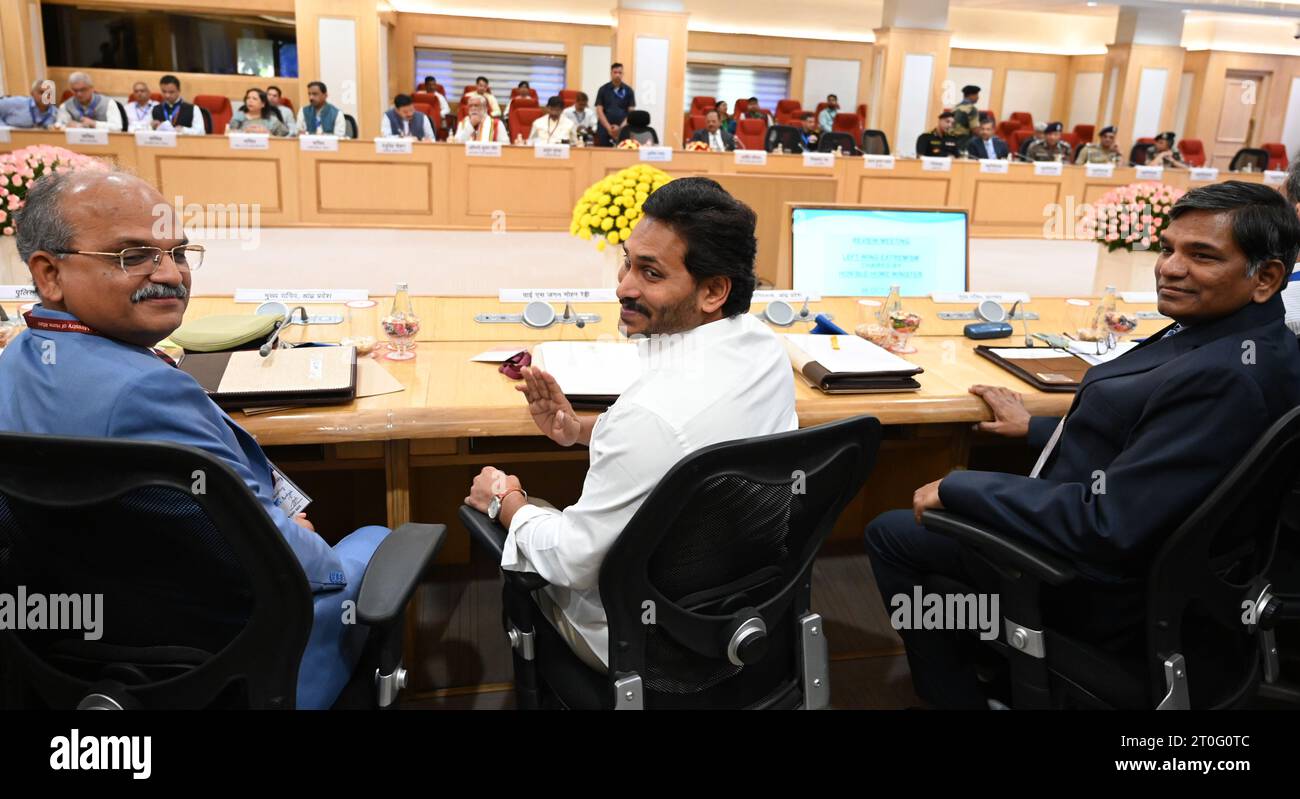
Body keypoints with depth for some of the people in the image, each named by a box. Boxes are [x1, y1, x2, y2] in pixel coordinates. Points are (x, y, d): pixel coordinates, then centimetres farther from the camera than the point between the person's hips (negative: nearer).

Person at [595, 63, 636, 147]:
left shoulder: (628, 91, 6)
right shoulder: (603, 90, 5)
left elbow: (631, 112, 3)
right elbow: (599, 111, 1)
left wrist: (621, 127, -11)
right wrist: (609, 128, -11)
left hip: (622, 130, 0)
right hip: (605, 129, 0)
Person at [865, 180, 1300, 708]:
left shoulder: (1226, 378, -31)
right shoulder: (1257, 345, -1)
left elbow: (1106, 530, -31)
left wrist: (956, 488, -23)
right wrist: (1035, 428, 18)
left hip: (1107, 594, -9)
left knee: (890, 533, 3)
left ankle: (953, 693, 20)